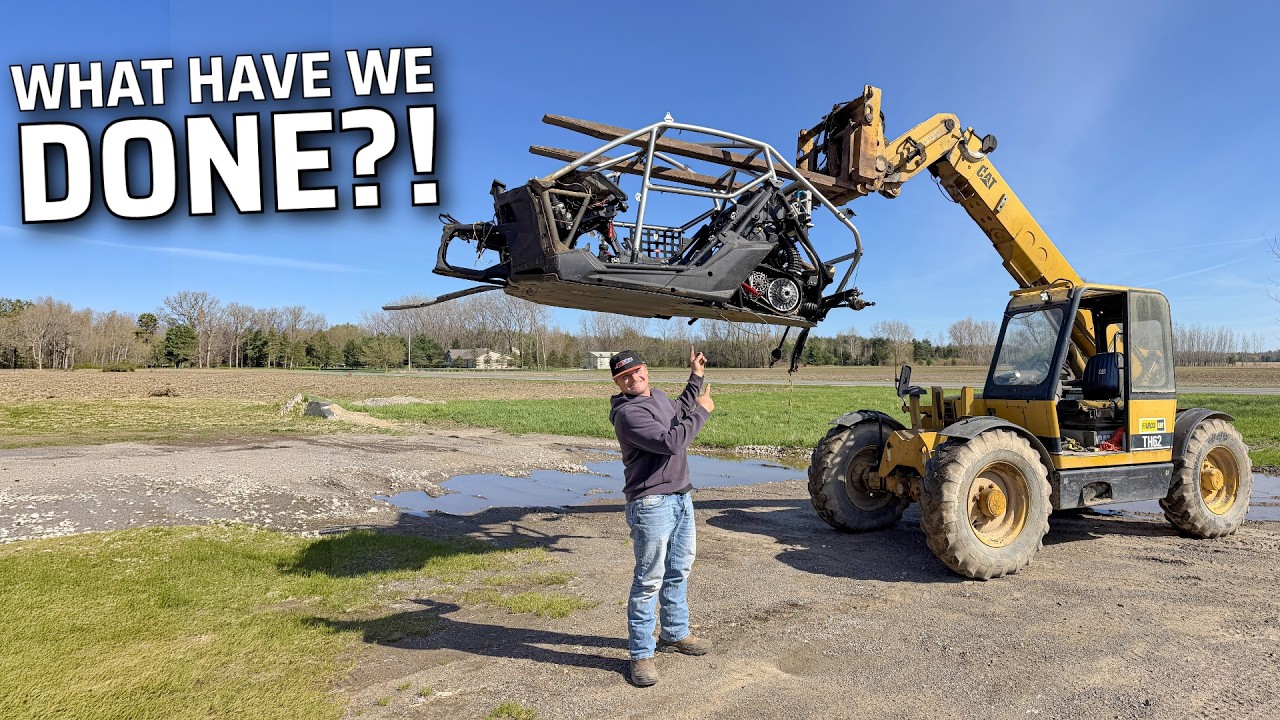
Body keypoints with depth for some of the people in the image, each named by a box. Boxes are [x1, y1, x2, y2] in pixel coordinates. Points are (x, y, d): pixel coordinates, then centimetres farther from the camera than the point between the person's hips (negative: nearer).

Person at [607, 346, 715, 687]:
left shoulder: (659, 397, 10)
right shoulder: (627, 413, -19)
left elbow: (678, 413, 33)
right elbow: (669, 442, -27)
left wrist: (695, 378, 29)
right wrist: (702, 411, -16)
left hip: (681, 497, 9)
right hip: (652, 504, -9)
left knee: (679, 572, 19)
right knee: (649, 580, -4)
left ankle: (674, 634, 35)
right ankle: (641, 654, 7)